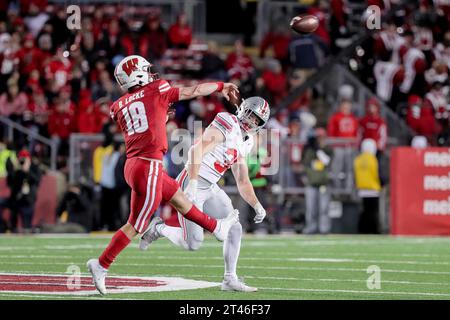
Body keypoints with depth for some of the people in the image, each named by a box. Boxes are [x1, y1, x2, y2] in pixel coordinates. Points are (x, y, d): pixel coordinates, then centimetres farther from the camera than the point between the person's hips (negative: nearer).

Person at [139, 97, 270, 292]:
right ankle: (160, 229, 19)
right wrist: (192, 184, -32)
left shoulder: (245, 142, 15)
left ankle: (230, 279, 7)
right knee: (193, 244, -8)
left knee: (234, 229, -1)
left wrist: (257, 206, 7)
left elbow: (243, 182, 21)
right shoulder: (228, 125, -14)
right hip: (192, 183, -9)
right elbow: (197, 150, -24)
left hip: (210, 188, 9)